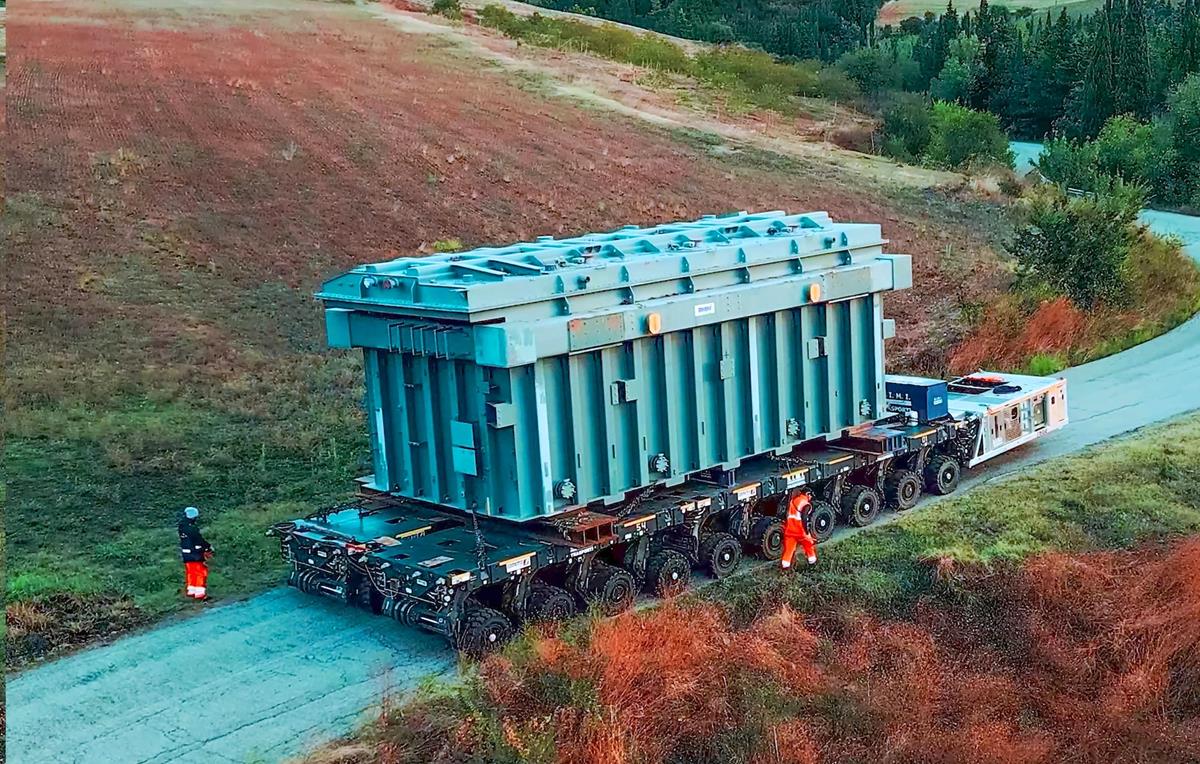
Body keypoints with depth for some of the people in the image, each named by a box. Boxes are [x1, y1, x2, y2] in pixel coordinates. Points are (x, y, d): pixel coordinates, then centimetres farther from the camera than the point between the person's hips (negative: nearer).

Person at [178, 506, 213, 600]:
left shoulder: (182, 527, 7)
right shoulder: (192, 528, -22)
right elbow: (199, 540, -17)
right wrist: (209, 547, -4)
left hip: (186, 554, 9)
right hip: (195, 554, -9)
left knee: (191, 572, 19)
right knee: (201, 573, -2)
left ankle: (191, 591, 27)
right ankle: (200, 593, -3)